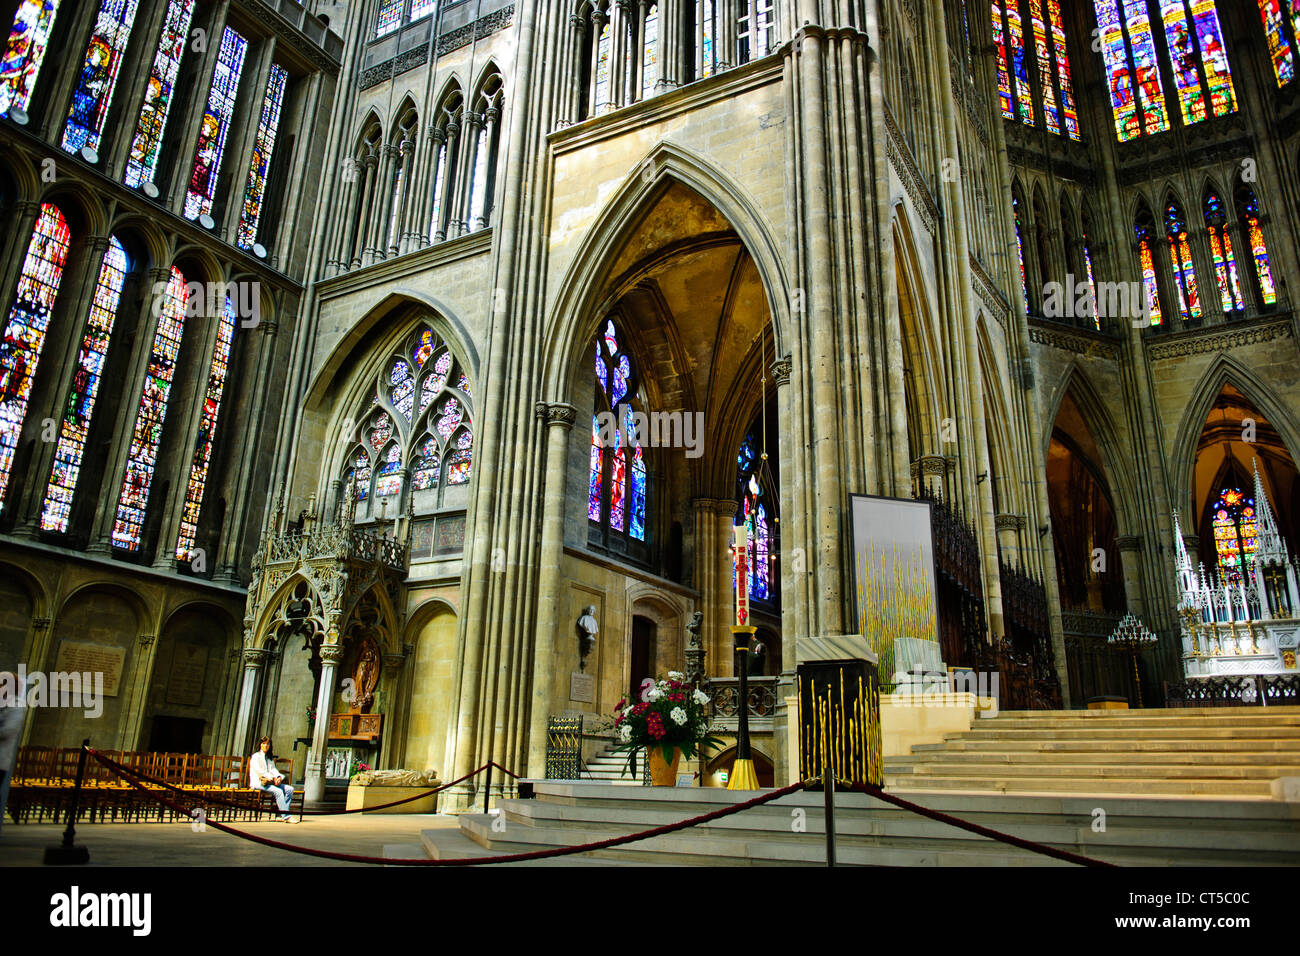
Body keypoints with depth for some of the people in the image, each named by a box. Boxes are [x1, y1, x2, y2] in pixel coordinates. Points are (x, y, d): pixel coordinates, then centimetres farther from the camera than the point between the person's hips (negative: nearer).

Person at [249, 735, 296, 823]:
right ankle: (286, 816, -34)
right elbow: (259, 771, -11)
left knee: (289, 789, -13)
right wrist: (273, 778, -18)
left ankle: (283, 815, -18)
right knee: (278, 791, -32)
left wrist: (278, 777, -9)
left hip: (270, 782, 8)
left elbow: (273, 769, 14)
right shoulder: (255, 756, 2)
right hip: (258, 782, -7)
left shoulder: (270, 758, 24)